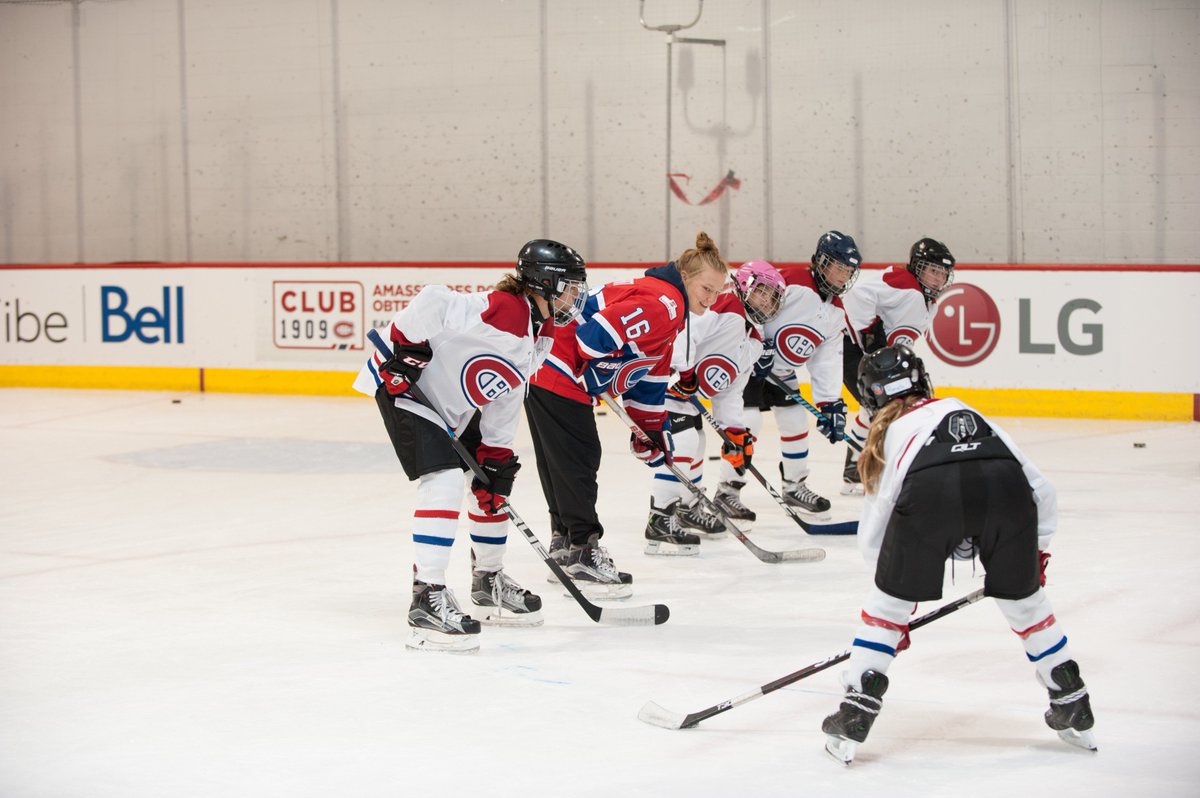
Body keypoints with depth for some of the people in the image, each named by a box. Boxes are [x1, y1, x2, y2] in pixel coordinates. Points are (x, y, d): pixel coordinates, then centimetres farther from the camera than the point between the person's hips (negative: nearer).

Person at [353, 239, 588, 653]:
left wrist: (495, 460, 4)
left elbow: (503, 407, 10)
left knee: (495, 484, 15)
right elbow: (433, 301, -32)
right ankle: (427, 599, -26)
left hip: (456, 408, 10)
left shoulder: (539, 340, 6)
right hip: (406, 385, -10)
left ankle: (488, 580, 33)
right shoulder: (501, 310, -26)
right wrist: (406, 349, -26)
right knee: (444, 478, -24)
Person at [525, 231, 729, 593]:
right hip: (560, 376, -11)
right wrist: (595, 373, -15)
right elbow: (599, 330, -27)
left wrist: (653, 429, 23)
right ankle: (583, 552, -7)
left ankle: (564, 545, 29)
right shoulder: (661, 302, -17)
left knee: (562, 462, 18)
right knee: (577, 461, -9)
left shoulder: (669, 314, 19)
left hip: (545, 374, 11)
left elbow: (649, 379, 24)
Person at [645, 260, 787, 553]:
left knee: (695, 442, 22)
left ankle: (688, 509, 44)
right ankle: (660, 522, -18)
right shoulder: (725, 308, -16)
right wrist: (684, 371, -29)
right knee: (682, 441, -19)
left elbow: (730, 391, 16)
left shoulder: (754, 342, 14)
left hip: (689, 394, 11)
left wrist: (735, 431, 7)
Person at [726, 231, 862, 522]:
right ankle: (728, 490, -7)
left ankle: (795, 485, 28)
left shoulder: (836, 312, 4)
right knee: (749, 420, -16)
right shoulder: (792, 282, -22)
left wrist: (831, 403, -2)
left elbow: (827, 360, 5)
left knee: (797, 420, 10)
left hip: (781, 371, 9)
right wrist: (757, 344, -26)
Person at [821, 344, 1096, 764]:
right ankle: (1075, 712, 32)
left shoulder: (890, 432, 34)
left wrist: (898, 598, 42)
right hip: (1004, 483, 3)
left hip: (931, 490, -2)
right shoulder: (971, 413, 39)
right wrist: (1034, 554, 42)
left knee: (887, 604, 16)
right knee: (1025, 601, 24)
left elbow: (872, 534, 32)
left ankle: (853, 719, 13)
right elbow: (1041, 491, 32)